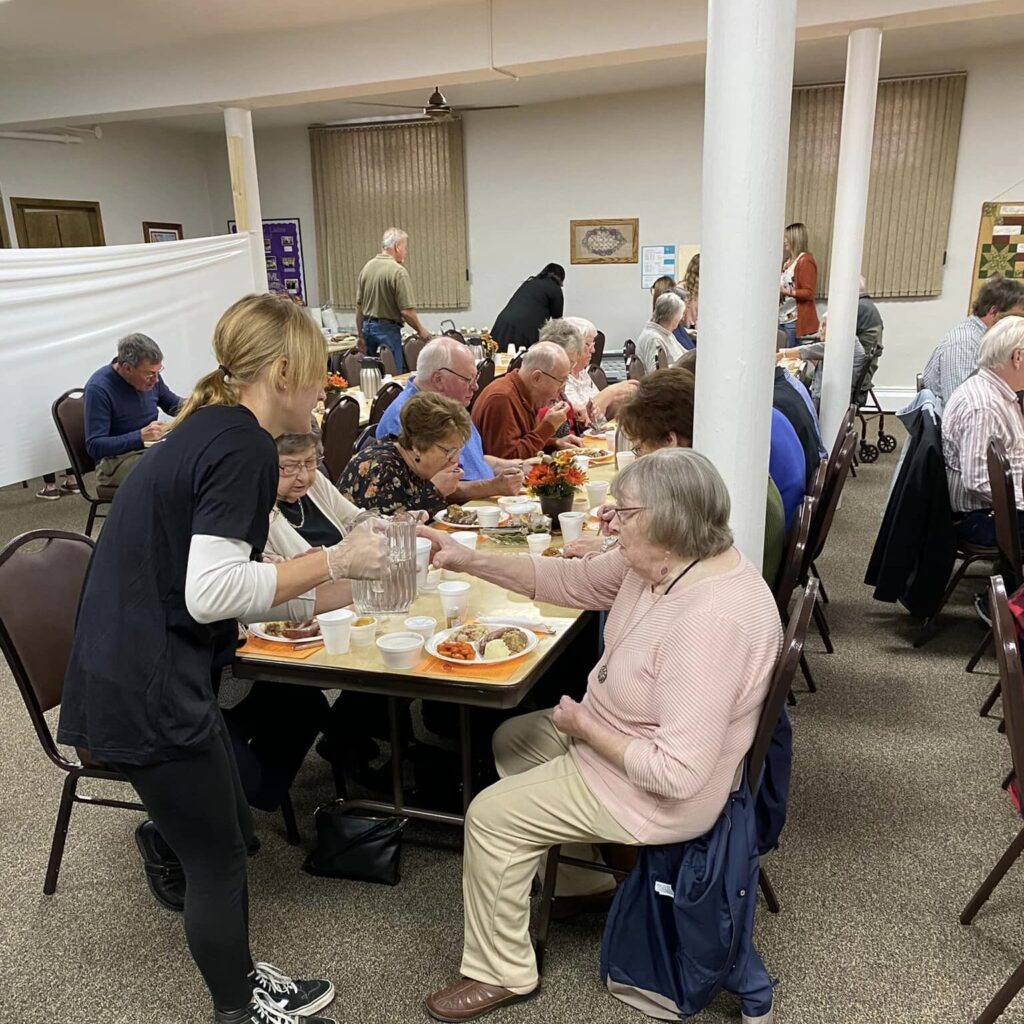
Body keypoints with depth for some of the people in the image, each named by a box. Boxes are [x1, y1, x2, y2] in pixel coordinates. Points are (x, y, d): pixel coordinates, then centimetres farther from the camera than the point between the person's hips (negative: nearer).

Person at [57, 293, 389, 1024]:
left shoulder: (213, 430, 10)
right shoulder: (243, 445, -19)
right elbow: (213, 591, -28)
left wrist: (332, 587, 13)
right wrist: (334, 562, -19)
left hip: (145, 676, 9)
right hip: (149, 691, -9)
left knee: (230, 839, 22)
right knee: (218, 860, 10)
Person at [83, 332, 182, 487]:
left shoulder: (150, 375, 4)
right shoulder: (98, 388, -16)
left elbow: (173, 404, 24)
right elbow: (94, 446, -18)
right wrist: (140, 436, -29)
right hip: (115, 459, -7)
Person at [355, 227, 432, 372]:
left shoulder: (367, 268, 5)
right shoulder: (398, 271, -15)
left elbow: (359, 306, 10)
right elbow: (406, 311, -17)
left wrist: (360, 335, 18)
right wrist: (421, 330, -2)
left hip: (368, 327, 7)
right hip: (387, 329, -7)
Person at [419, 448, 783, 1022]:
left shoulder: (709, 621, -38)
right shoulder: (660, 560, -10)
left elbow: (677, 773, -36)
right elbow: (569, 580, 1)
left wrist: (583, 727, -22)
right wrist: (470, 561, -7)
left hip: (656, 793, -9)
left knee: (491, 817, -3)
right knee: (514, 740, 24)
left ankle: (502, 974, 20)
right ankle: (582, 879, 38)